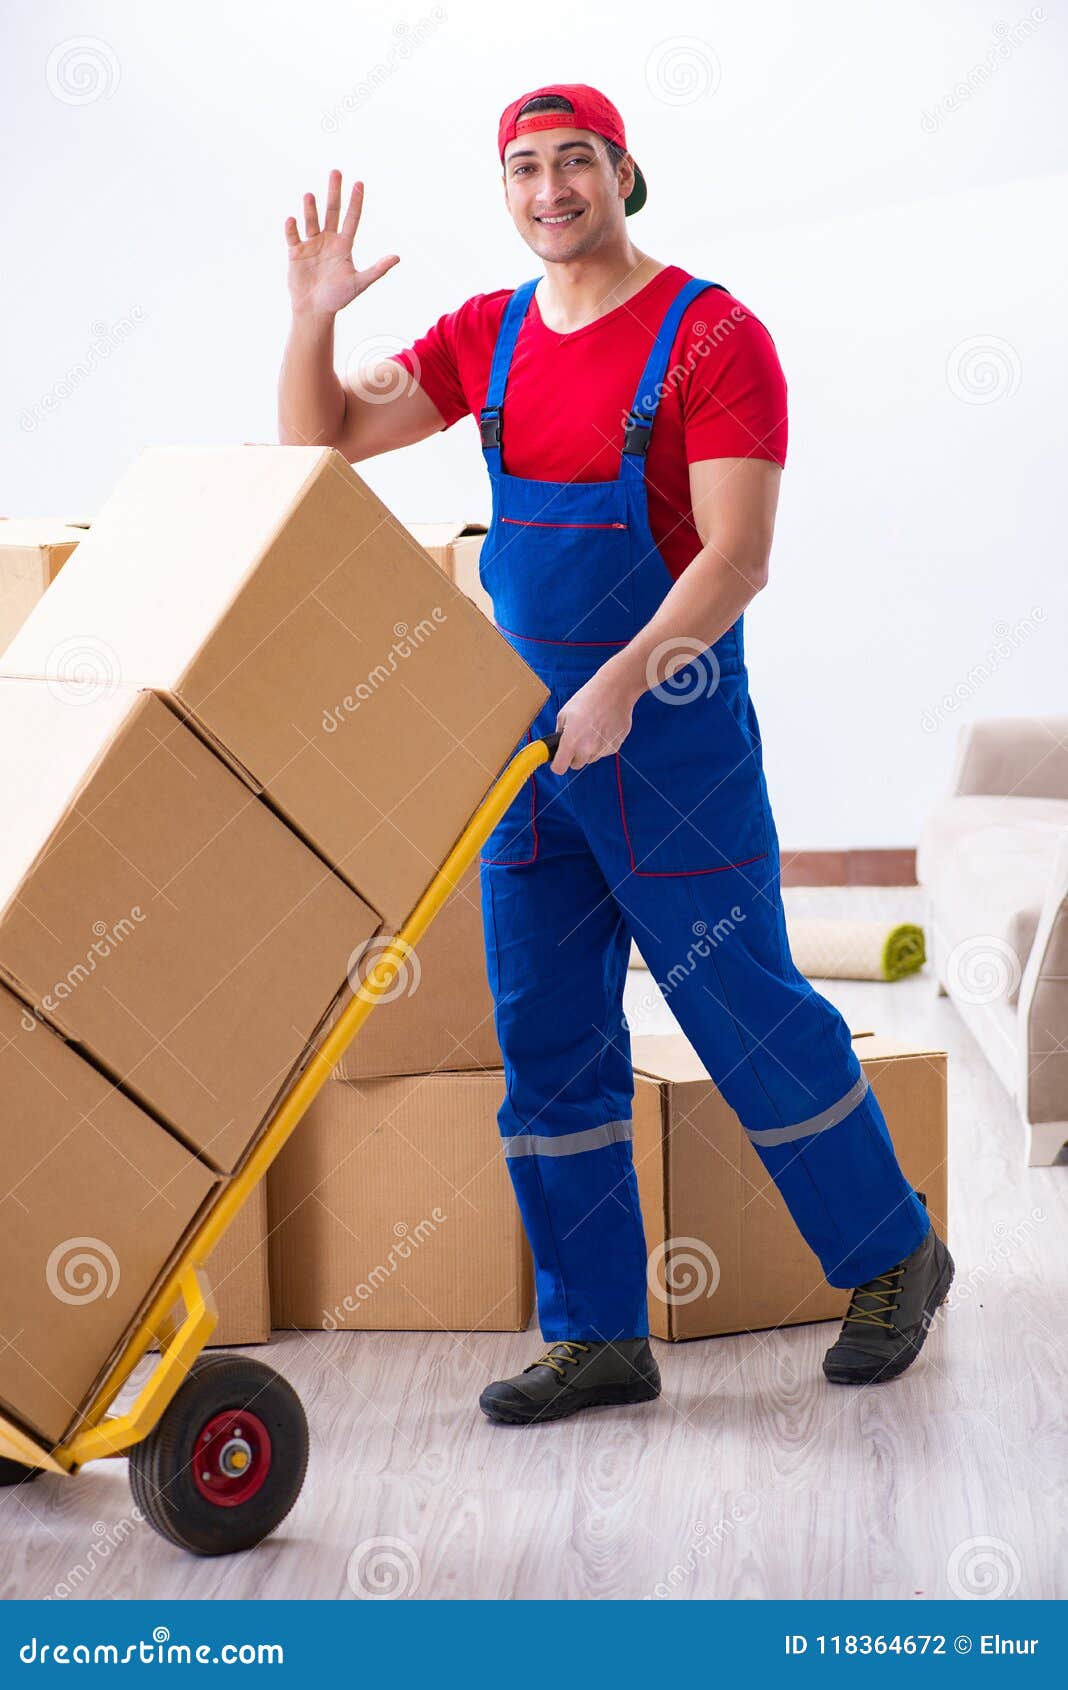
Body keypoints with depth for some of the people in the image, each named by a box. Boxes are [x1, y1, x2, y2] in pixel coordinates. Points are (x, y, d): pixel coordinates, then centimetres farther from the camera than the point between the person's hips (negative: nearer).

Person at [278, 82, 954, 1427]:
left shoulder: (712, 336, -10)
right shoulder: (487, 338, 8)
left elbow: (735, 558, -18)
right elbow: (318, 447, 9)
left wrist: (623, 682, -31)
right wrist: (312, 318, -8)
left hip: (672, 728, -6)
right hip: (524, 729, 6)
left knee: (747, 1012, 2)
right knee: (547, 1036, 7)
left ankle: (893, 1259, 24)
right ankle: (597, 1336, 17)